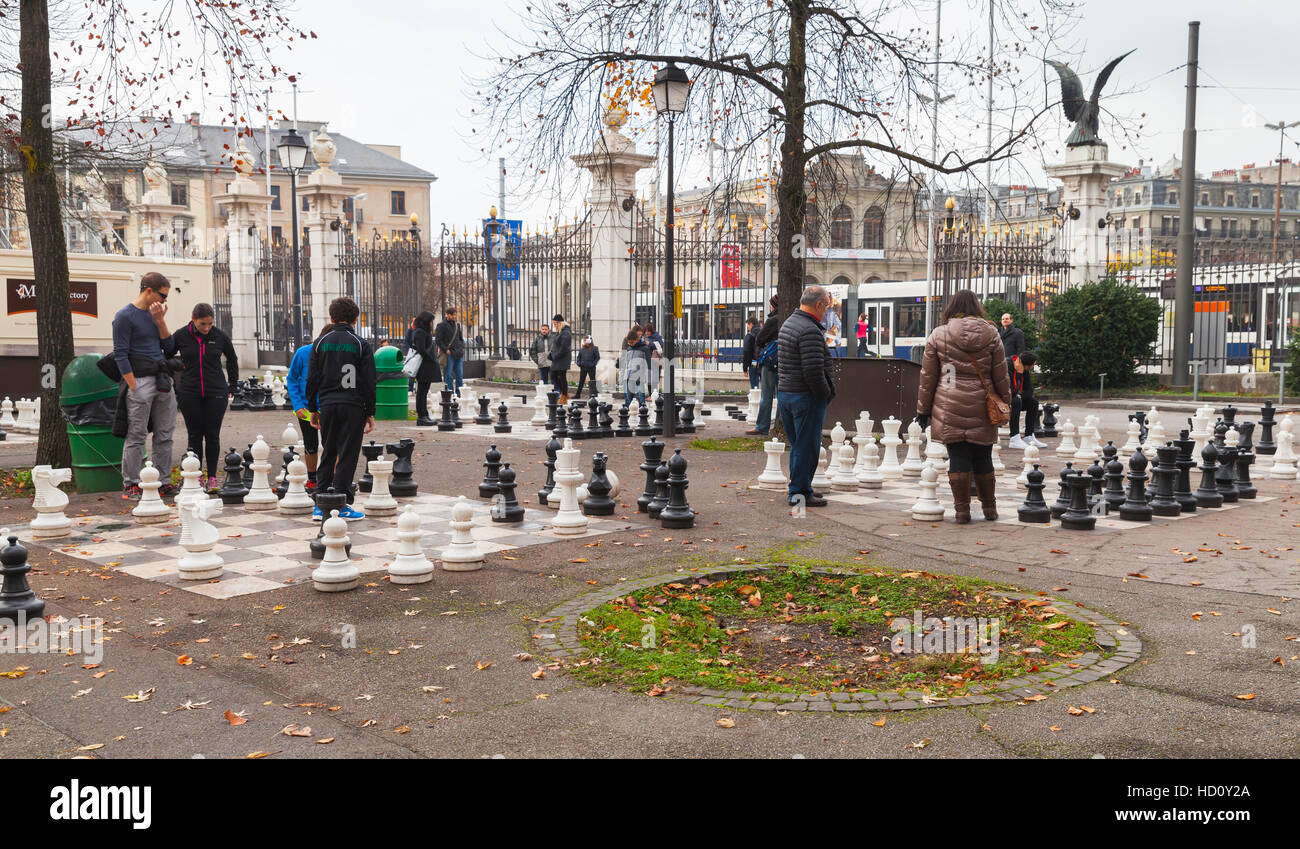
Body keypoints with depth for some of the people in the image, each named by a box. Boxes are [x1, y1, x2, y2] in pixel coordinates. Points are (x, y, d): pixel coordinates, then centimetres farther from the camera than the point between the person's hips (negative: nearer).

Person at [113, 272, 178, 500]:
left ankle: (163, 482, 13)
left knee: (164, 436, 8)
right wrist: (134, 388, -14)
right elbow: (121, 355, -9)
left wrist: (160, 321, 1)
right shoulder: (125, 316, -5)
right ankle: (130, 485, 1)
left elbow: (169, 348, 13)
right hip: (140, 380, -7)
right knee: (136, 436, -5)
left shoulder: (154, 313, 17)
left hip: (163, 382, 7)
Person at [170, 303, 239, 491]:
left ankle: (212, 477, 8)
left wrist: (232, 385, 14)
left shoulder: (220, 336, -1)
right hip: (189, 394, 0)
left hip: (216, 393, 0)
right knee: (194, 435, 2)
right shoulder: (180, 336, -3)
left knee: (212, 435, 1)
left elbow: (232, 360, 15)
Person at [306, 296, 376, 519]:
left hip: (327, 406, 3)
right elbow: (369, 382, -3)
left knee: (328, 455, 13)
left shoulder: (320, 343, 6)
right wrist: (370, 413, 3)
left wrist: (312, 409, 13)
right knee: (347, 455, 1)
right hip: (353, 407, -3)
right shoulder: (361, 344, -2)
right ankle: (342, 506, 1)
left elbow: (312, 379, 6)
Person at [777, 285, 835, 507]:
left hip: (784, 393, 10)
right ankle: (799, 492, 3)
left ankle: (799, 487, 27)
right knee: (807, 446, -1)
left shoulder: (788, 323, 12)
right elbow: (813, 371, -25)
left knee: (797, 444, 18)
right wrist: (826, 393, -10)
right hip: (806, 397, -10)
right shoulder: (810, 331, -19)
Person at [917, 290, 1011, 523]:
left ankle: (962, 510, 5)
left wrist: (923, 409, 11)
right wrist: (1005, 404, 17)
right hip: (982, 410, 1)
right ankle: (989, 508, 21)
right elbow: (1001, 376, 7)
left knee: (958, 458, 2)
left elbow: (927, 377, 4)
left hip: (950, 408, -1)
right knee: (983, 459, 11)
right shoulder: (991, 334, 4)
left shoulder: (938, 335, 0)